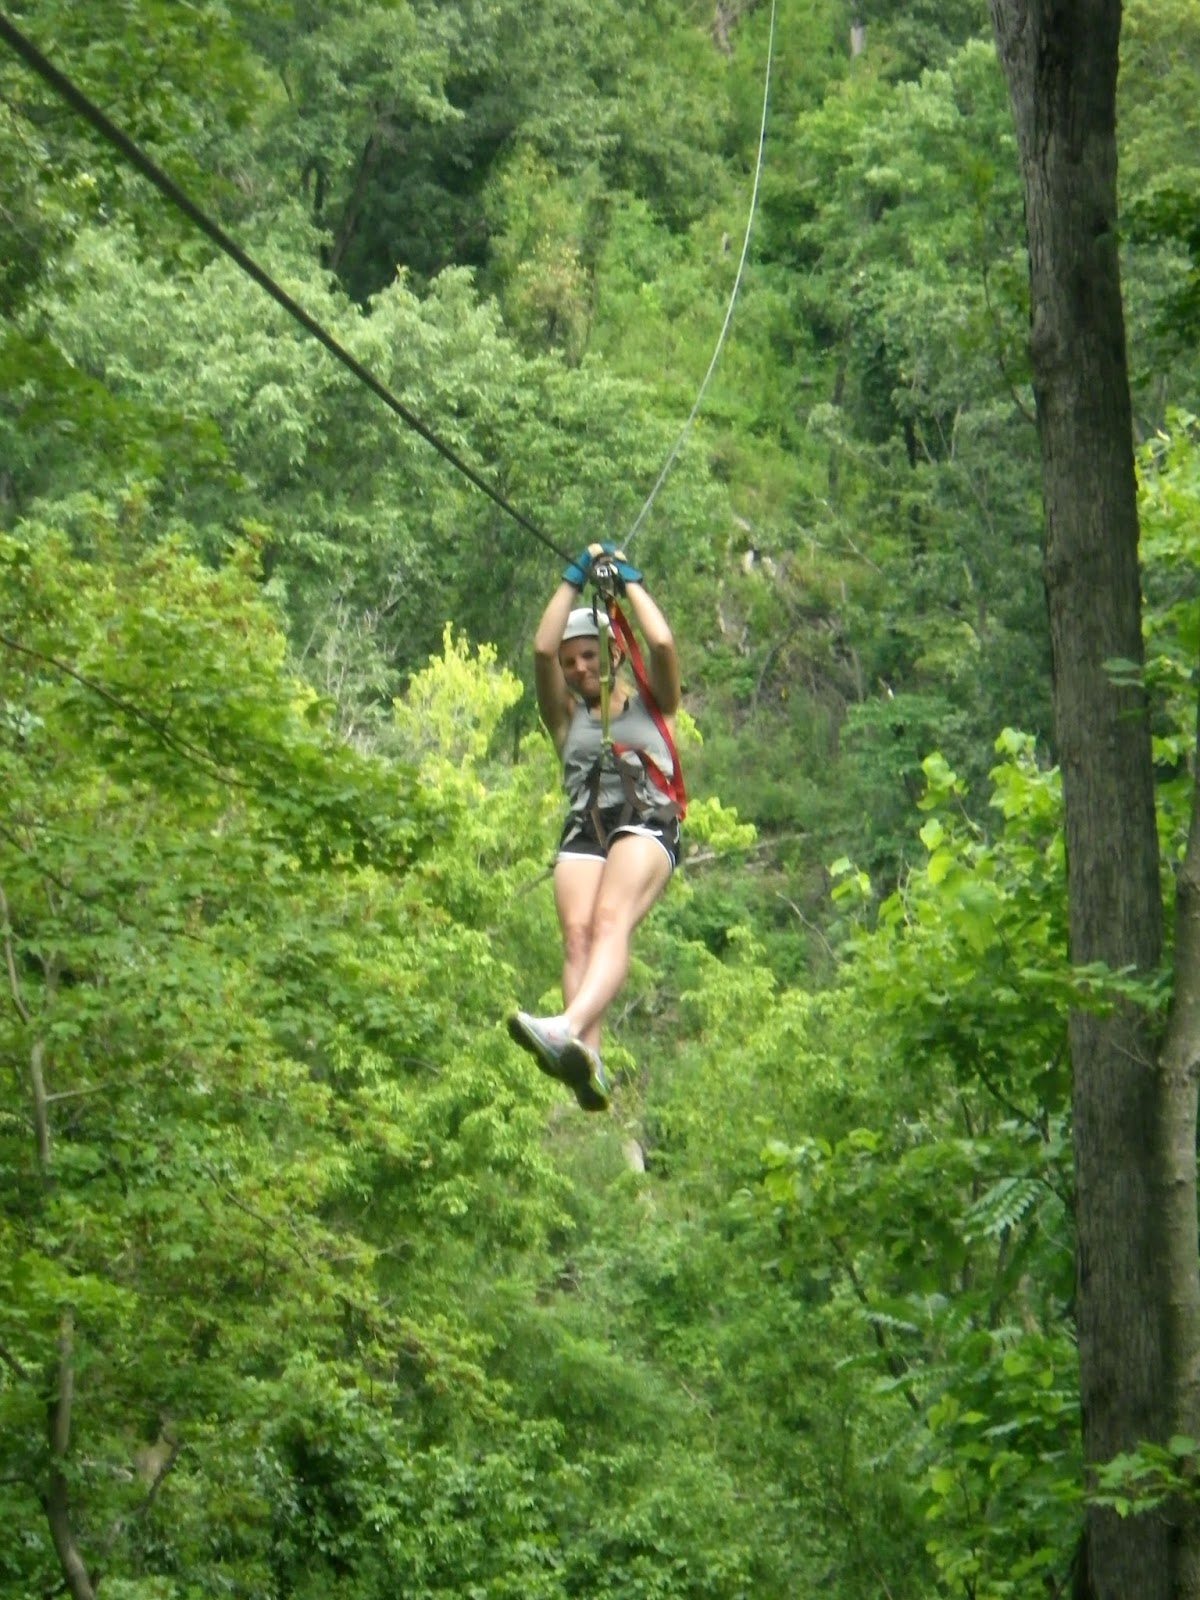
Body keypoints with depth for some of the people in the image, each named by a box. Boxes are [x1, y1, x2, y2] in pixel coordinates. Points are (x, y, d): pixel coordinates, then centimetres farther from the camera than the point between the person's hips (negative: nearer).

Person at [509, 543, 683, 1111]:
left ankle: (569, 1029, -58)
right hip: (583, 833, 3)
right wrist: (574, 579, 17)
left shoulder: (653, 704, 23)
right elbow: (542, 648, 12)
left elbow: (662, 643, 4)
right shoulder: (566, 716, 28)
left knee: (610, 919, -32)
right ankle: (588, 1063, -45)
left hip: (648, 824, -3)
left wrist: (628, 580, 17)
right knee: (576, 933, -27)